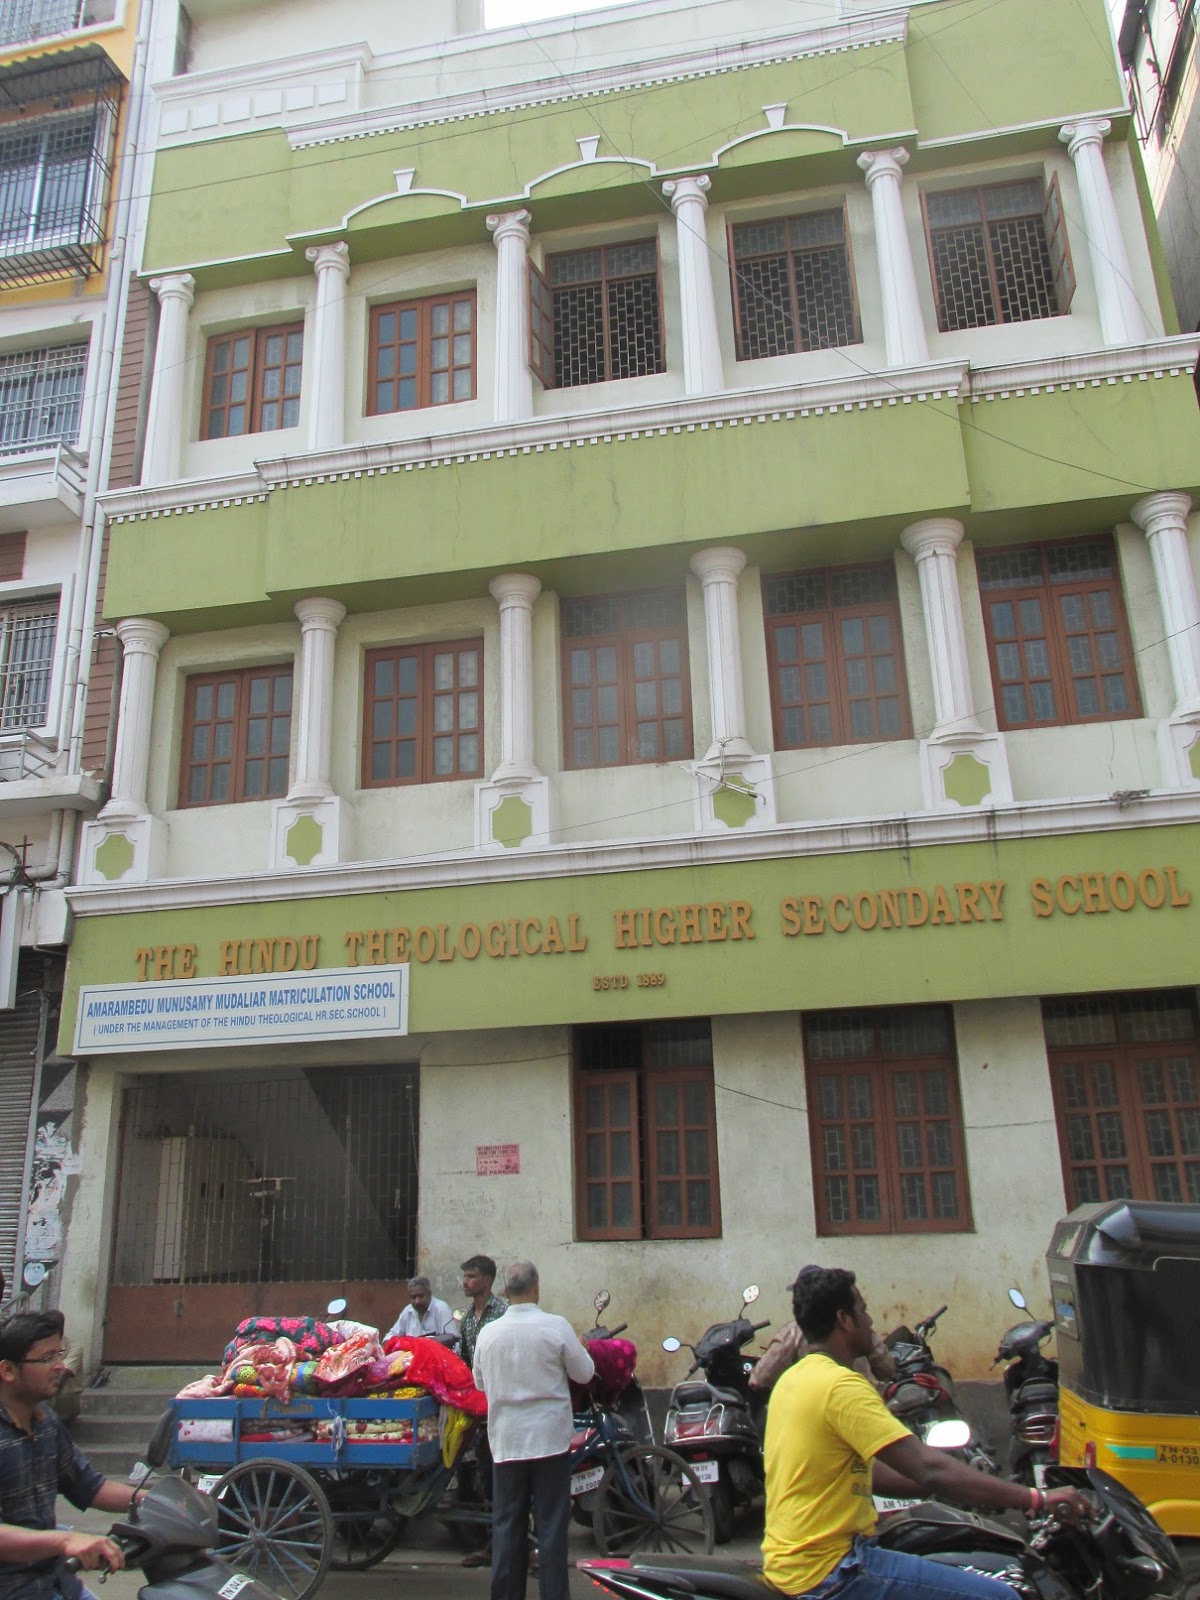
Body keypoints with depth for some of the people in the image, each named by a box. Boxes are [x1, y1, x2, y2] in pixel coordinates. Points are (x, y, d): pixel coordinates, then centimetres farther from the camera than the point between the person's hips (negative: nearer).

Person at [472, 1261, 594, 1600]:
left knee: (506, 1523, 12)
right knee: (552, 1523, 6)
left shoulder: (488, 1333, -5)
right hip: (550, 1438, -2)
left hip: (506, 1441, 2)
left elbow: (480, 1383, 10)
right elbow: (584, 1373, -2)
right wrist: (575, 1349, 16)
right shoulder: (556, 1327, -13)